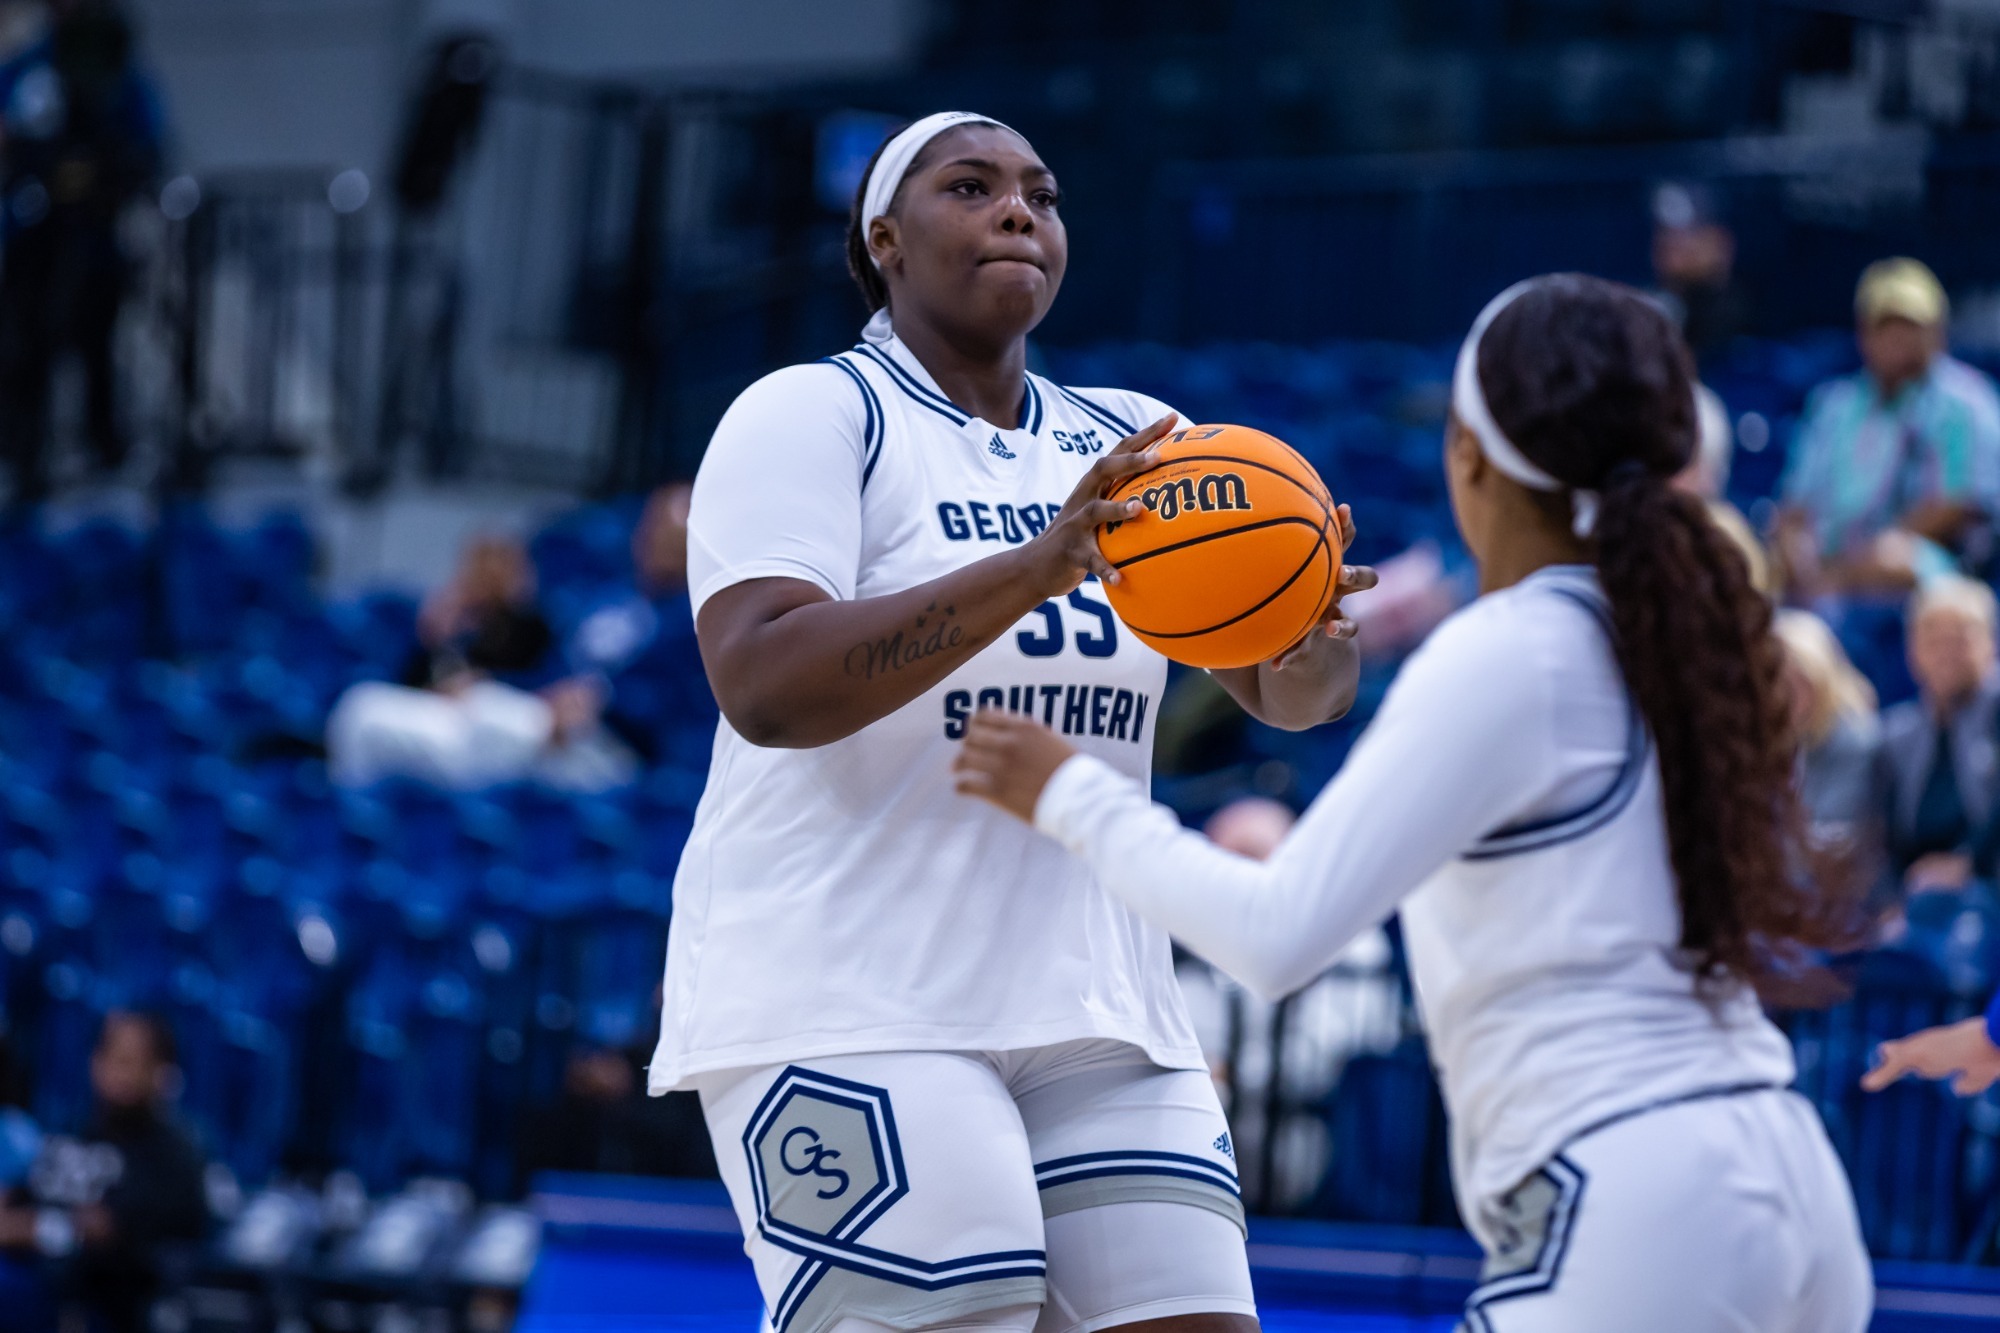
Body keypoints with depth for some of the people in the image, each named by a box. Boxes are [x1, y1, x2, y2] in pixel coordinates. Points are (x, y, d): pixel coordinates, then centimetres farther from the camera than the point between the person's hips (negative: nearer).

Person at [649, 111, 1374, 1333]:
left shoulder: (1130, 443, 15)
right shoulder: (812, 416, -3)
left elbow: (1293, 695, 10)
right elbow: (762, 684, -19)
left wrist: (1315, 637, -15)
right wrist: (1037, 568, -28)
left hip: (1098, 1016, 6)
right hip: (847, 1015, -6)